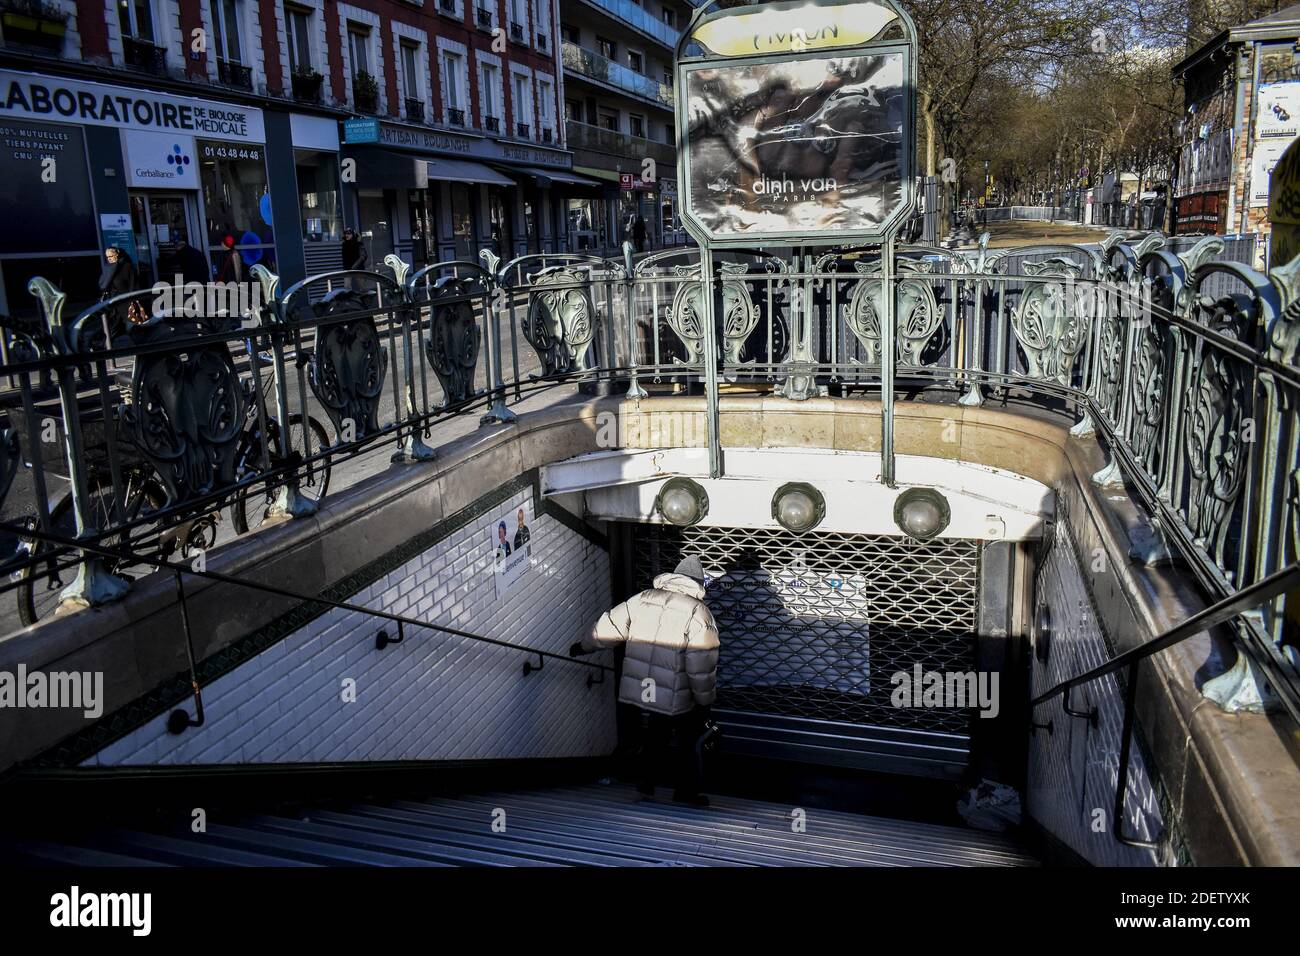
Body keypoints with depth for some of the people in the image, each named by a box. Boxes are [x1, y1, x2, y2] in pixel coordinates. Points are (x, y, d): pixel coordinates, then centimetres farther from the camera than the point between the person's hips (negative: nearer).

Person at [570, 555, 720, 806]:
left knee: (651, 738, 27)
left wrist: (584, 646, 26)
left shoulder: (642, 599, 3)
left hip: (639, 689, 4)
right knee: (688, 746, 16)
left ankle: (645, 781, 37)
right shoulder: (697, 612, -11)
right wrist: (705, 700, -2)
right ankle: (687, 795, 25)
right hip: (676, 698, -4)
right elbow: (702, 663, -13)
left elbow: (610, 626, 11)